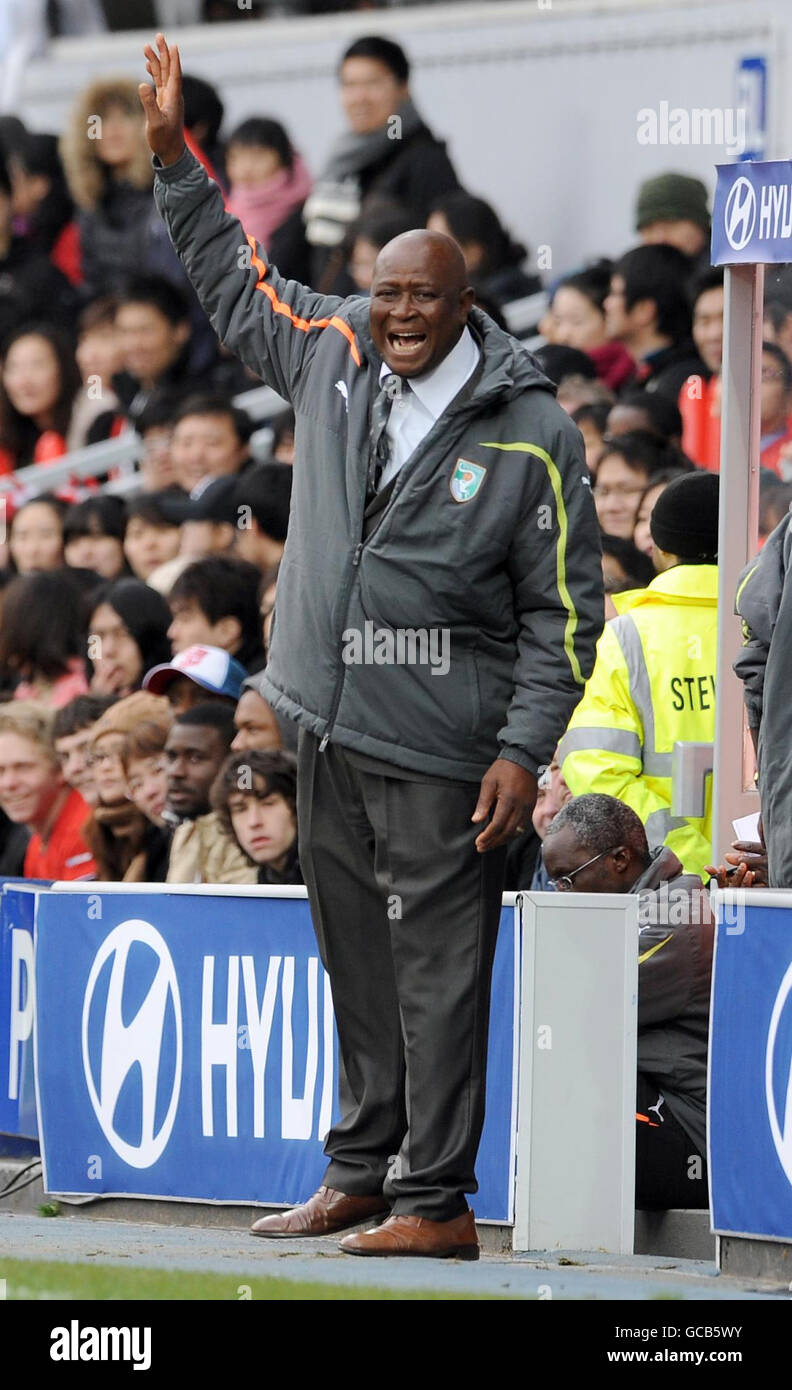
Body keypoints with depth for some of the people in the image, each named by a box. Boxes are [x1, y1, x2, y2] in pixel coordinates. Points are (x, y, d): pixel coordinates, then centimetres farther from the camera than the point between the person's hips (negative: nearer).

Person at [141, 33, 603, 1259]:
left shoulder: (530, 433, -8)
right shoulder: (332, 359, 6)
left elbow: (565, 609, -6)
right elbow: (234, 282, 25)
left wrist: (524, 752, -12)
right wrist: (174, 154, 21)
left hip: (439, 754, -6)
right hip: (328, 731, 6)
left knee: (436, 969, -5)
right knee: (358, 962, 13)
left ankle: (436, 1202, -3)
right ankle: (362, 1171, 21)